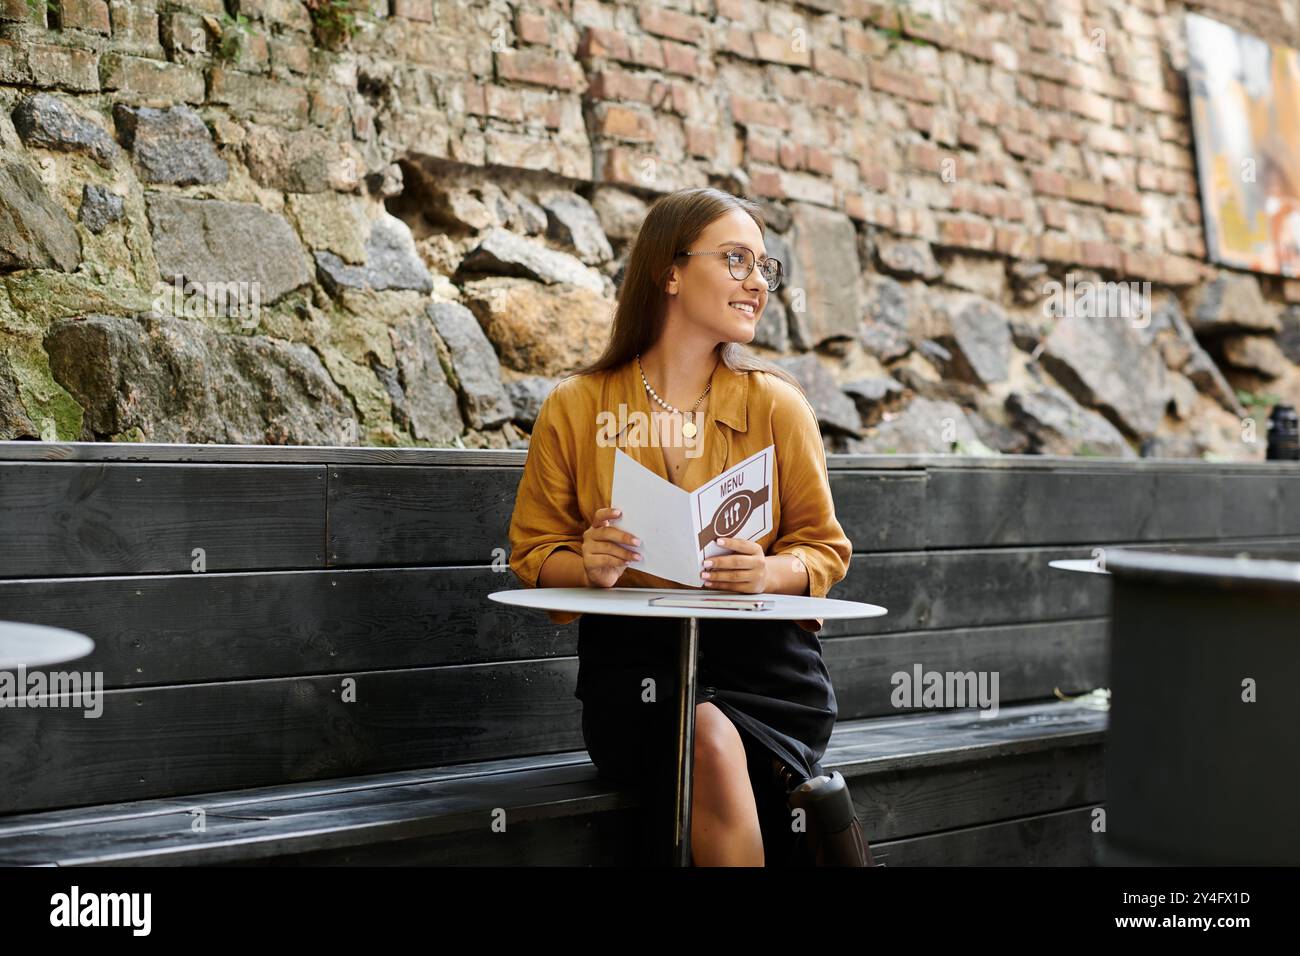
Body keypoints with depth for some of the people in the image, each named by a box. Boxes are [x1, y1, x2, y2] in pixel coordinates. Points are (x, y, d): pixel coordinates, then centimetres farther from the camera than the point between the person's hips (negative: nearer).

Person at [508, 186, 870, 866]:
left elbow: (824, 549, 9)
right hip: (633, 659, 0)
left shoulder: (777, 404, 7)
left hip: (762, 656, 1)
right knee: (713, 745, -32)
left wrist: (768, 572, -14)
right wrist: (590, 566, -13)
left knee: (715, 745, -31)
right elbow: (534, 554, 9)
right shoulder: (574, 408, 6)